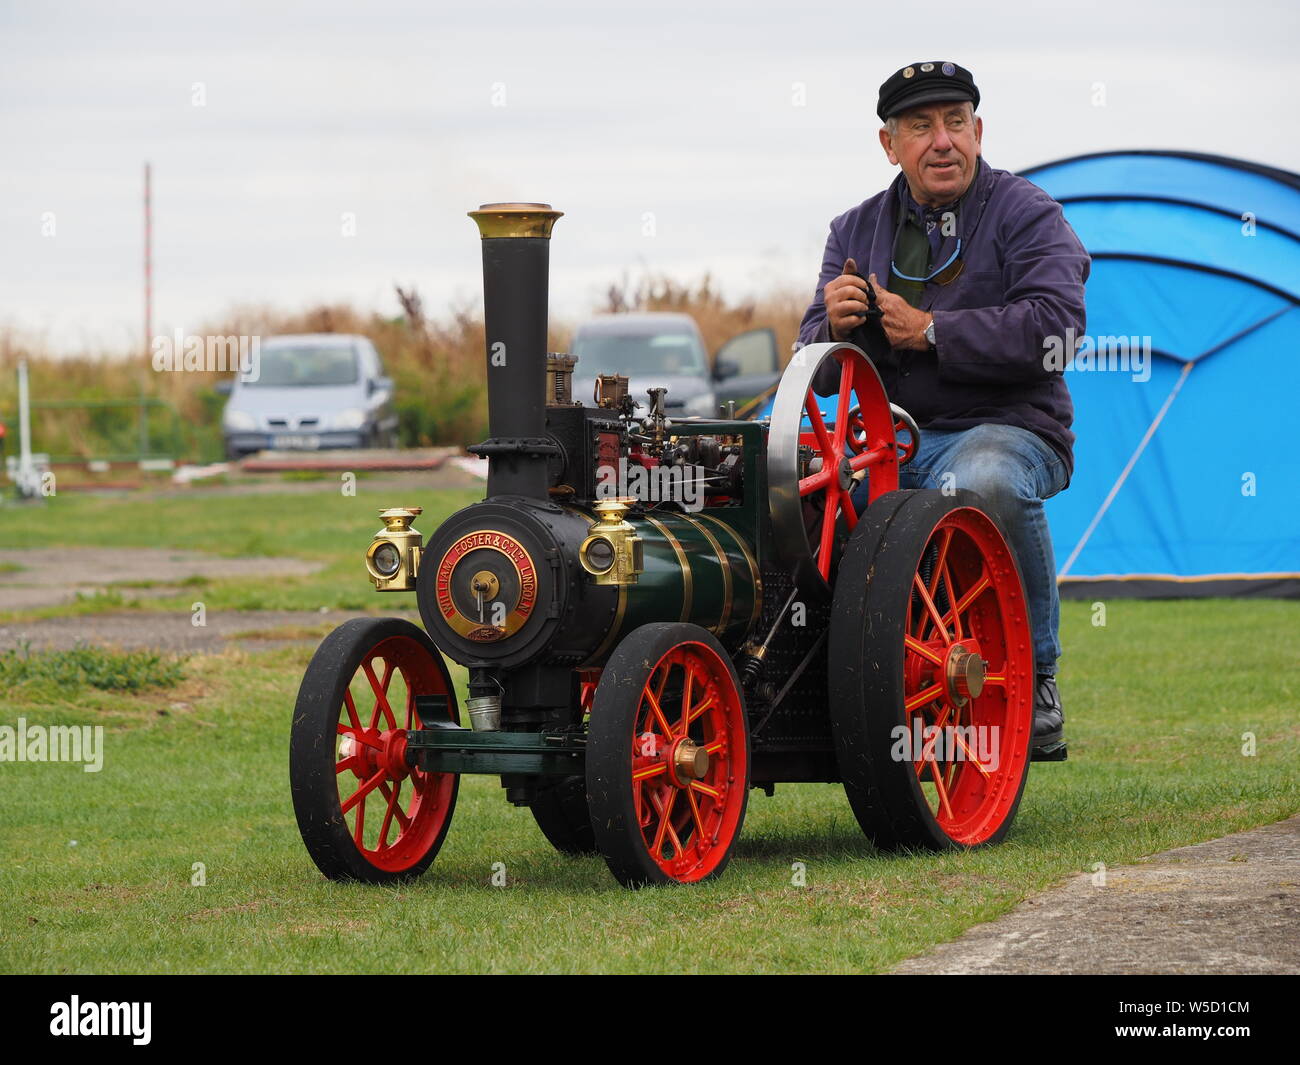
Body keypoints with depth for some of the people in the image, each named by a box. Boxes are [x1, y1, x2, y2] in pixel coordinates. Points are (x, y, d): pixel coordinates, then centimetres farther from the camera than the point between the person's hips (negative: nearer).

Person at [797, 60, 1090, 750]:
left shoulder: (1026, 215, 3)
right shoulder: (856, 232, 17)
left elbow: (1054, 325, -15)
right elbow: (817, 370, 12)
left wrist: (927, 330, -16)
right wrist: (836, 326, -13)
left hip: (1006, 427, -4)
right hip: (889, 436, 4)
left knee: (986, 484, -40)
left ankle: (1036, 680, -22)